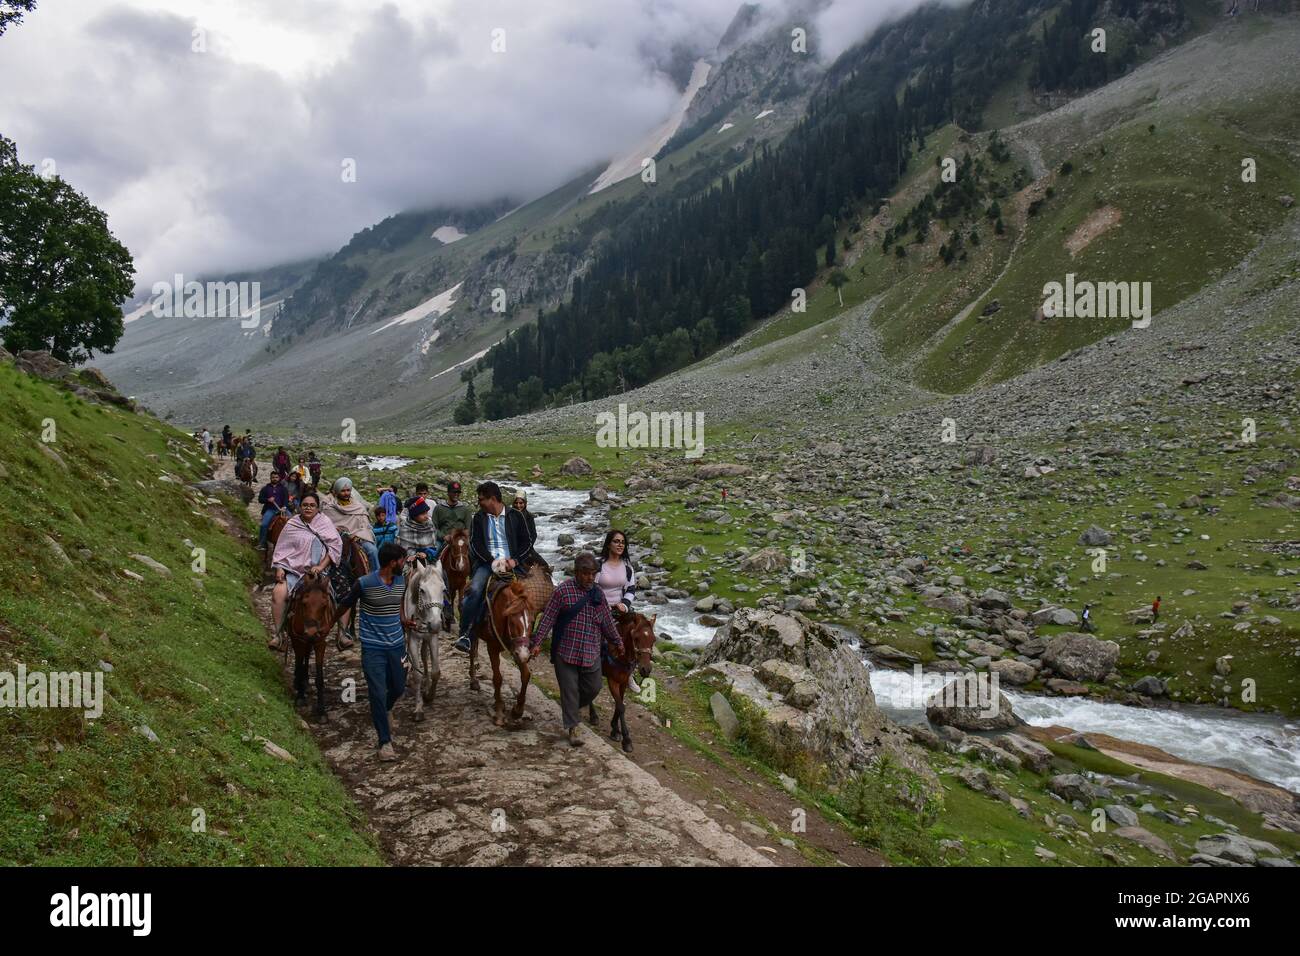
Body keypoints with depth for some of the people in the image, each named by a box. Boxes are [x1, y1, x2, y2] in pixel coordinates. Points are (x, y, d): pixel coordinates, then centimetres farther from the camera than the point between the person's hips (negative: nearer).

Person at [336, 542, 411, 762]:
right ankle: (385, 742, 7)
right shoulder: (365, 584, -17)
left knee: (398, 688, 17)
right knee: (378, 694, -4)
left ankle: (385, 711, 51)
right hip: (373, 648, -5)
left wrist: (403, 620, 7)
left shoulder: (402, 582, -1)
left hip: (397, 645, 5)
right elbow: (345, 605, 0)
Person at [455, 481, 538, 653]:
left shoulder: (515, 516, 7)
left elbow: (526, 542, 8)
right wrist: (493, 561, -13)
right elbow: (476, 544, 1)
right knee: (474, 590, -26)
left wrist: (515, 560, -8)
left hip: (511, 563, 0)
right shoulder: (478, 518, 9)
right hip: (486, 562, 1)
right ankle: (465, 635, -20)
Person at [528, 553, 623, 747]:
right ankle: (572, 728, 16)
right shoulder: (563, 591, -9)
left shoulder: (599, 594, 5)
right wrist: (536, 643, -13)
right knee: (569, 690, 3)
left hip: (591, 654, 4)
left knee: (593, 688, 11)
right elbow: (547, 618, -9)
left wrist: (617, 642, 23)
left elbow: (607, 622, 16)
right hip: (566, 651, -4)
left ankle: (574, 708, 40)